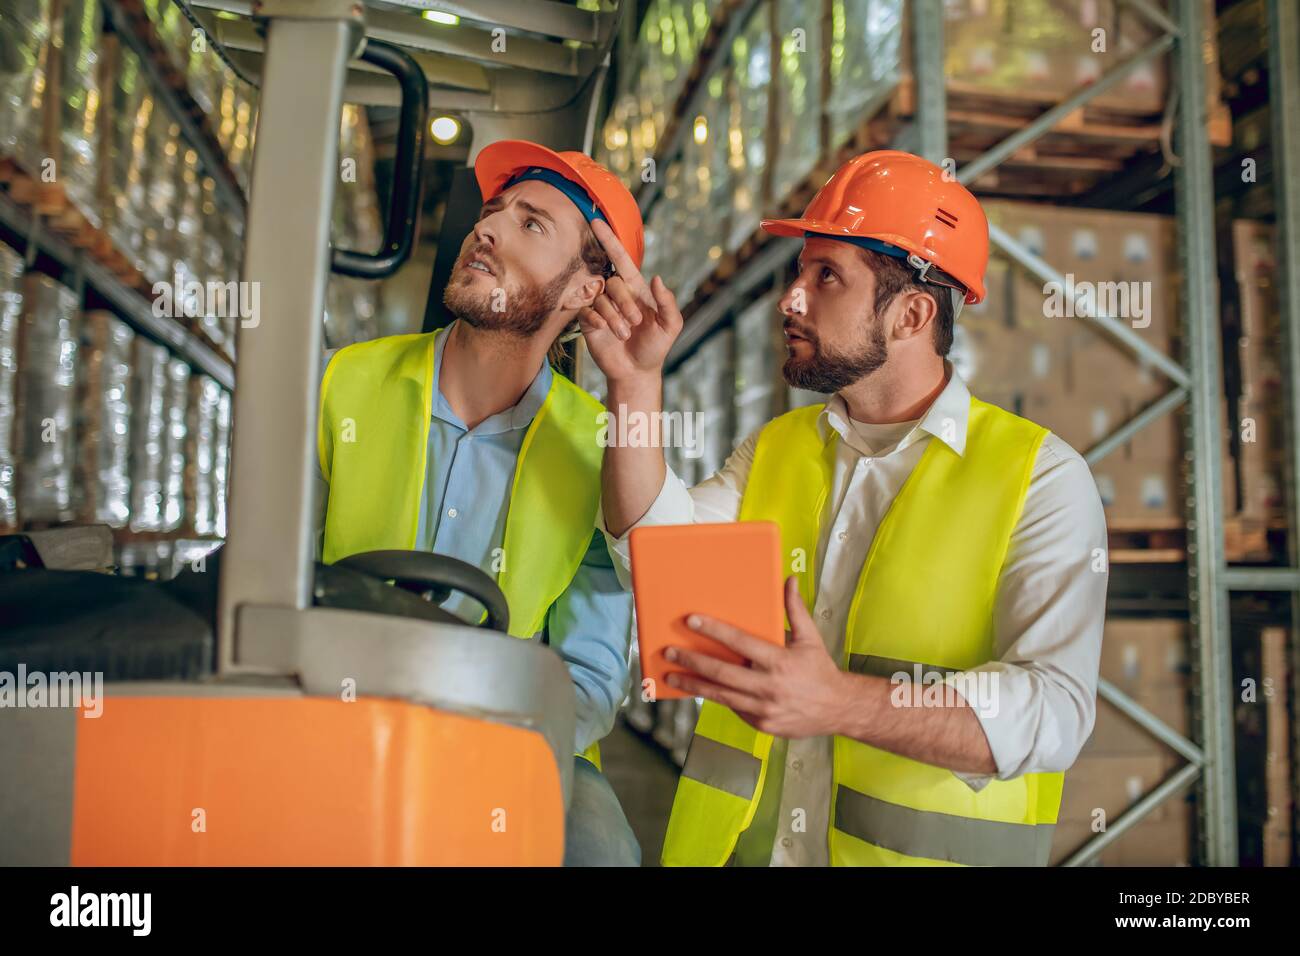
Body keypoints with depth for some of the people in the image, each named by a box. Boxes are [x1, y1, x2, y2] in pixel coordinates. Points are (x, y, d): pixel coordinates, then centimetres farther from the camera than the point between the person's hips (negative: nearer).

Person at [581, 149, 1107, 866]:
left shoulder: (1042, 479, -9)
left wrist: (844, 705, -32)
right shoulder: (774, 450, 7)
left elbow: (1054, 708, -19)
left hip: (924, 847, -3)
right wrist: (635, 382, -14)